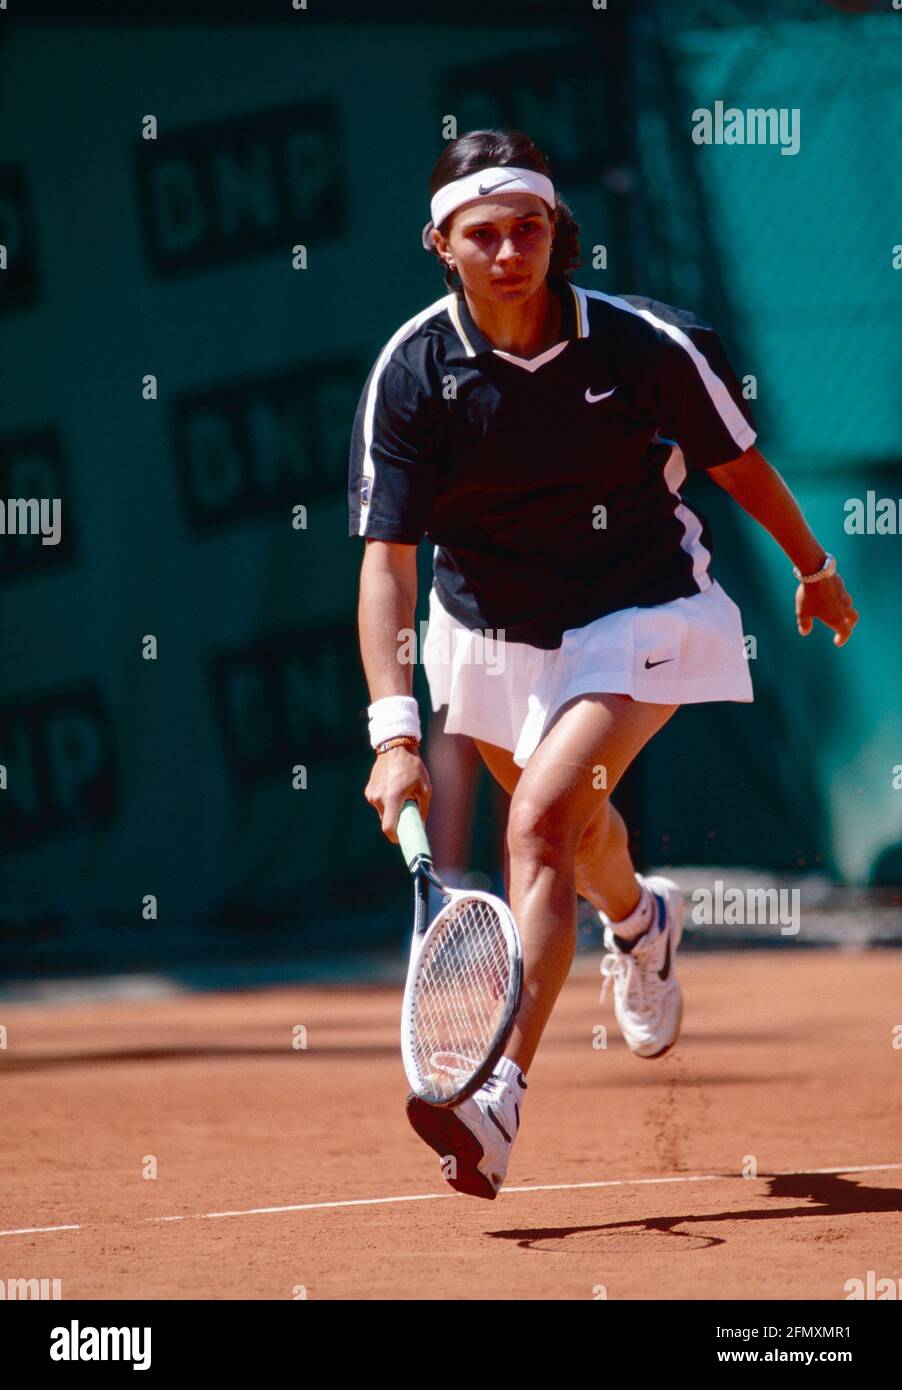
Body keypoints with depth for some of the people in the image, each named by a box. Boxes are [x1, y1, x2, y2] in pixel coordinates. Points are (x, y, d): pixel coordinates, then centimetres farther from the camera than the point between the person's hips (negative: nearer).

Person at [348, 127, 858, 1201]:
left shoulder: (641, 343, -19)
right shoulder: (412, 372, -19)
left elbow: (735, 460, 0)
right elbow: (386, 557, -23)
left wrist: (812, 566, 16)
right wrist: (393, 729, -35)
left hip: (636, 619, -3)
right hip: (490, 627, 3)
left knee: (541, 819, -25)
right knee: (572, 823, 27)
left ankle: (499, 1098, -32)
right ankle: (637, 921, 65)